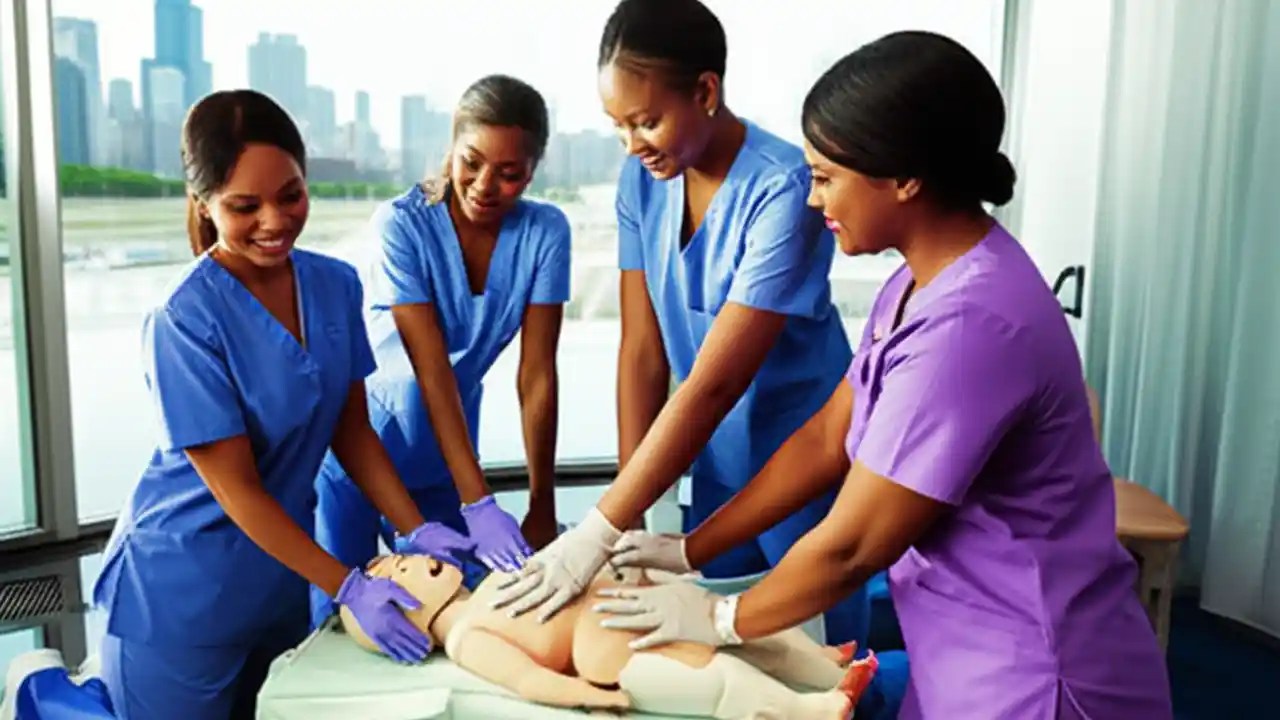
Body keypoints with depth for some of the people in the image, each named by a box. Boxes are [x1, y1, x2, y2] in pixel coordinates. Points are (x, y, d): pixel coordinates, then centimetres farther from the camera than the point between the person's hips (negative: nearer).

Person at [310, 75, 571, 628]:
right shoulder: (401, 224, -21)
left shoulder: (545, 232, -12)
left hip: (443, 457, 3)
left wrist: (542, 508, -14)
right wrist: (479, 504, -33)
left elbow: (537, 376, -13)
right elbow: (432, 371, -27)